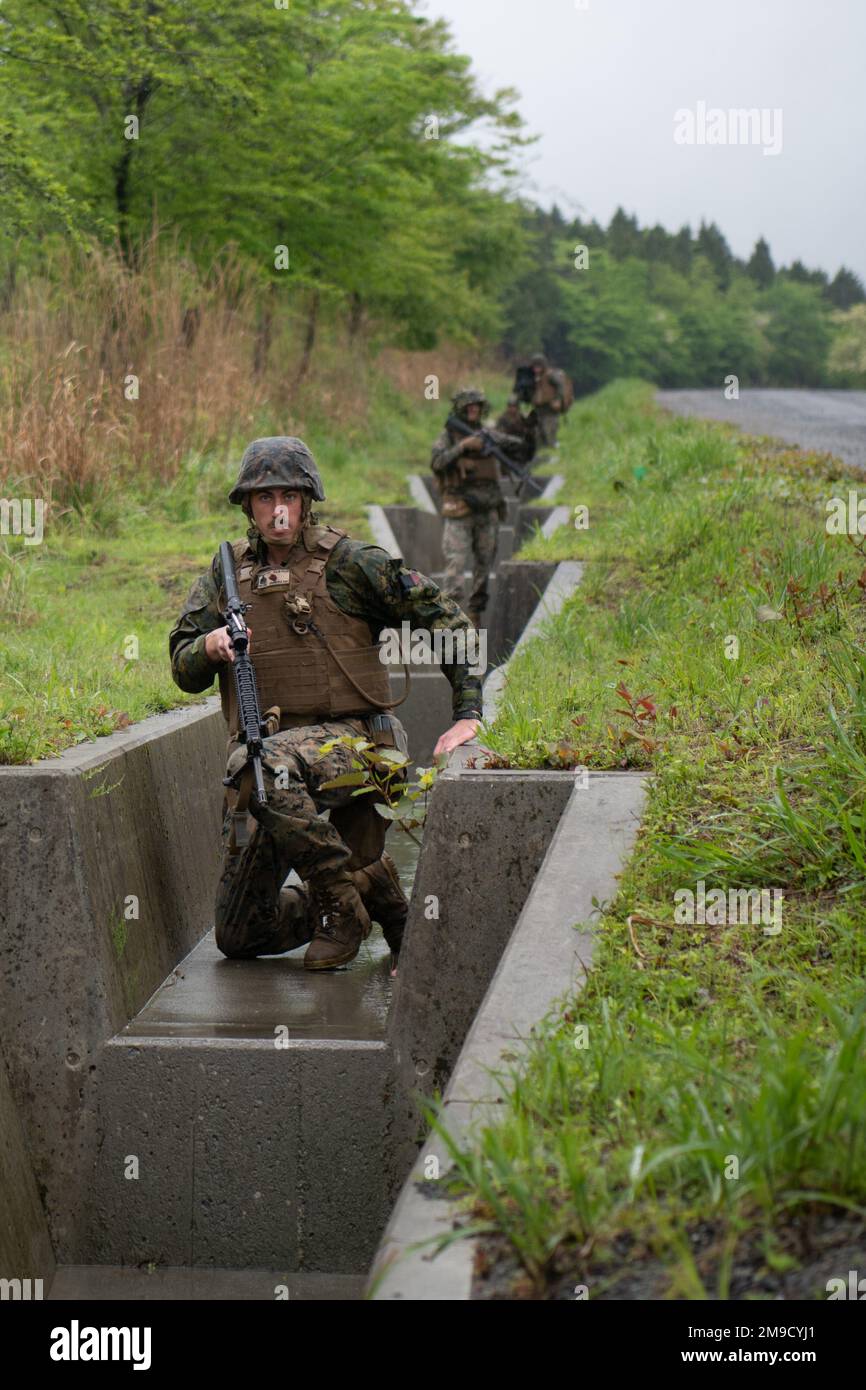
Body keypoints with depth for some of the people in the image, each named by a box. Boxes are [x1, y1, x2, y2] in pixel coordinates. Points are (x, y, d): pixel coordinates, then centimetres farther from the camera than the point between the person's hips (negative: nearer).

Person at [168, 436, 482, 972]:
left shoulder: (347, 561, -3)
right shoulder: (227, 570, 10)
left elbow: (446, 620, -2)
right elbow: (184, 671, 10)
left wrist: (468, 714, -9)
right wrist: (209, 646, -13)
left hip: (350, 739, -5)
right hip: (261, 749, 5)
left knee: (266, 767, -40)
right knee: (240, 936, 2)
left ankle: (341, 899, -19)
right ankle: (369, 885, 24)